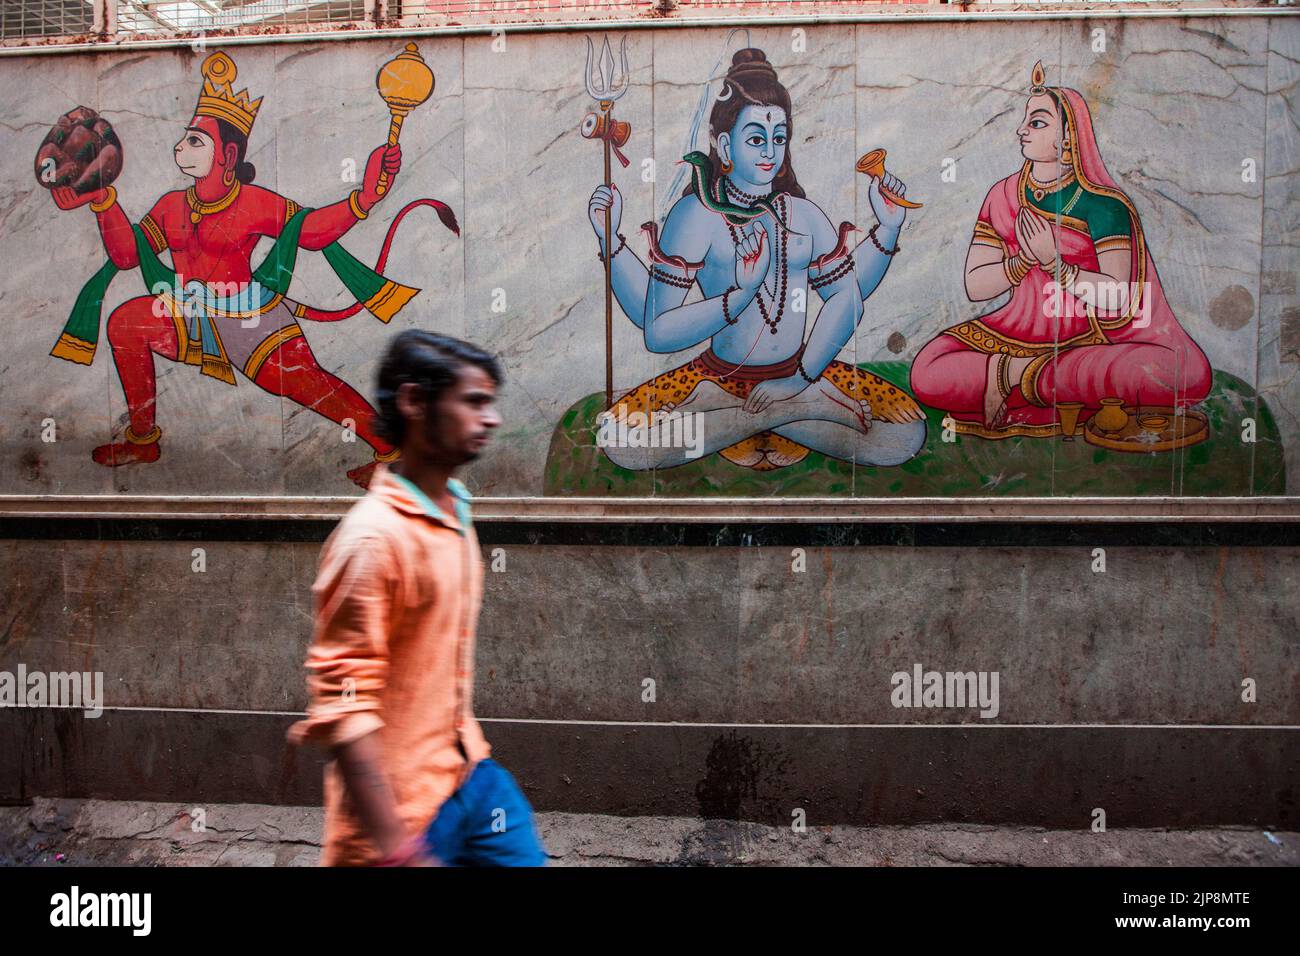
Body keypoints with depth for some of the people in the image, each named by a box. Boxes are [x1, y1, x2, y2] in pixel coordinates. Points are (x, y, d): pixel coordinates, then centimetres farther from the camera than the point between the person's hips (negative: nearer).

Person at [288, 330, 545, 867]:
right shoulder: (373, 535, -22)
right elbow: (342, 705, -24)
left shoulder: (455, 515, 5)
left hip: (472, 776, 7)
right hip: (402, 810, -7)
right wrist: (397, 852, -25)